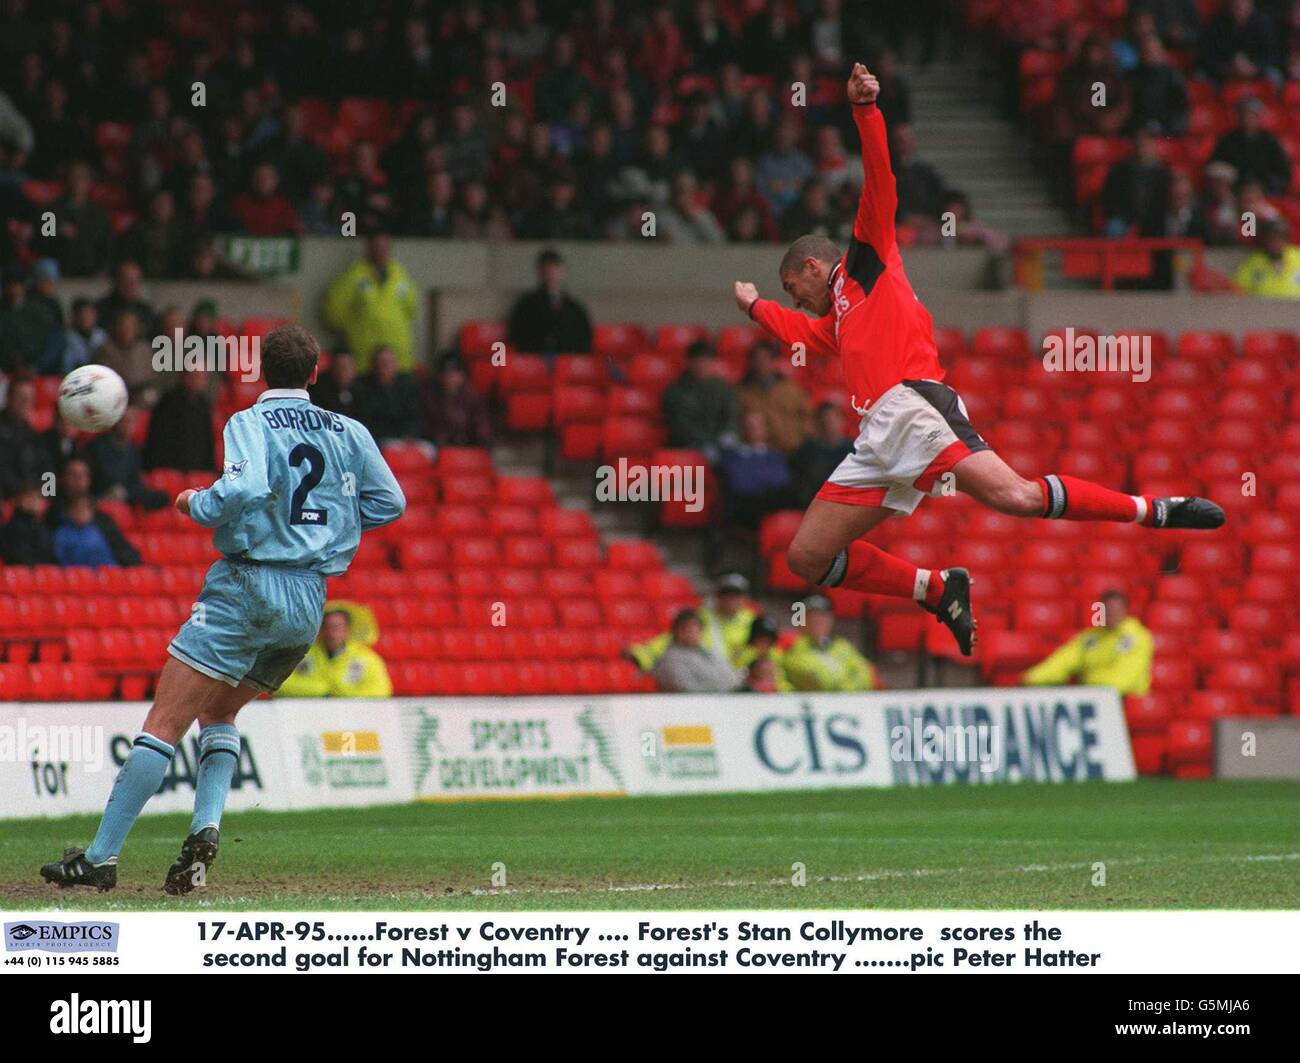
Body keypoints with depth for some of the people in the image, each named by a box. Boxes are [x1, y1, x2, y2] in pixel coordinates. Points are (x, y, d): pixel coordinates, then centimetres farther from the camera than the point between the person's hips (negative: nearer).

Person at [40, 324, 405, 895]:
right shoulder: (350, 433, 10)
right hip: (311, 602, 6)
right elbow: (390, 502, 11)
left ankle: (101, 857, -10)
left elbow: (247, 487, -23)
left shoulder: (251, 423, -5)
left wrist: (196, 504, -5)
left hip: (250, 586, -6)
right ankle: (206, 827, -2)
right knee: (218, 712, 22)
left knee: (164, 722, -6)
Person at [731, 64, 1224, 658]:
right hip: (878, 441, 9)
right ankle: (938, 589, -3)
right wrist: (755, 307, 72)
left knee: (1014, 495, -29)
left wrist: (863, 108, -11)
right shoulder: (832, 324, 36)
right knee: (806, 558, -1)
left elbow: (879, 181, 2)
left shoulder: (865, 260, 16)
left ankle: (1153, 511, -24)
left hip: (910, 403, -9)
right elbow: (799, 331, 57)